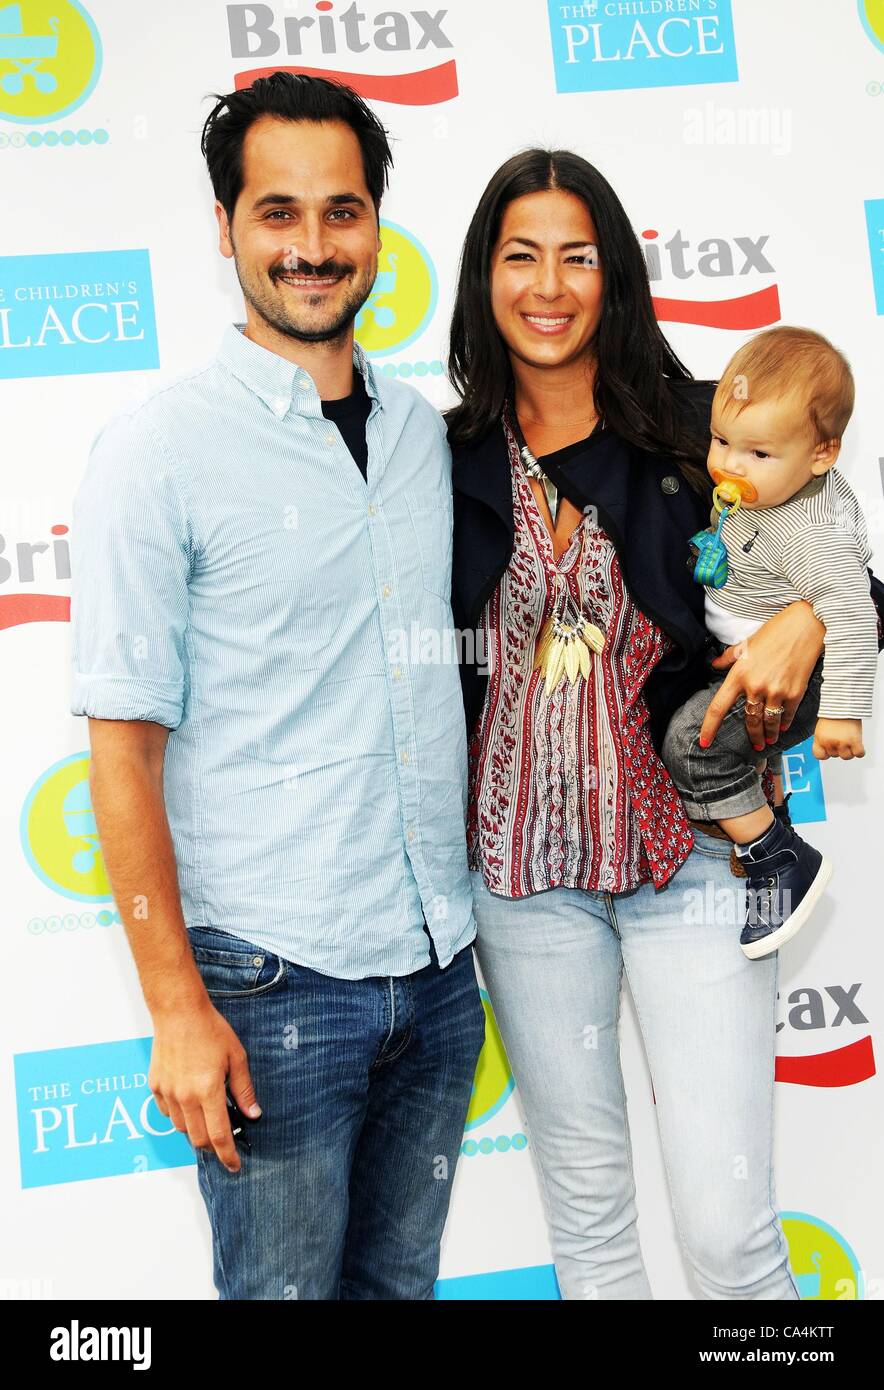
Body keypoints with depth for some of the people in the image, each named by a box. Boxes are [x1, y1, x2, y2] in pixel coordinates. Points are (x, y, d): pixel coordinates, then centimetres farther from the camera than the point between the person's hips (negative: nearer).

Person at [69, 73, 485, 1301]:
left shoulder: (427, 432, 8)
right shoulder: (160, 452, -9)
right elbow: (124, 746, -11)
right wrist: (178, 1009, -13)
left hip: (441, 964, 6)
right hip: (274, 977, -5)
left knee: (402, 1279, 20)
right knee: (285, 1286, 10)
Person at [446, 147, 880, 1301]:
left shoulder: (698, 431, -3)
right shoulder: (453, 461, 2)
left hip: (690, 854, -2)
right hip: (523, 868, 2)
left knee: (729, 1225, 0)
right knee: (584, 1204, 16)